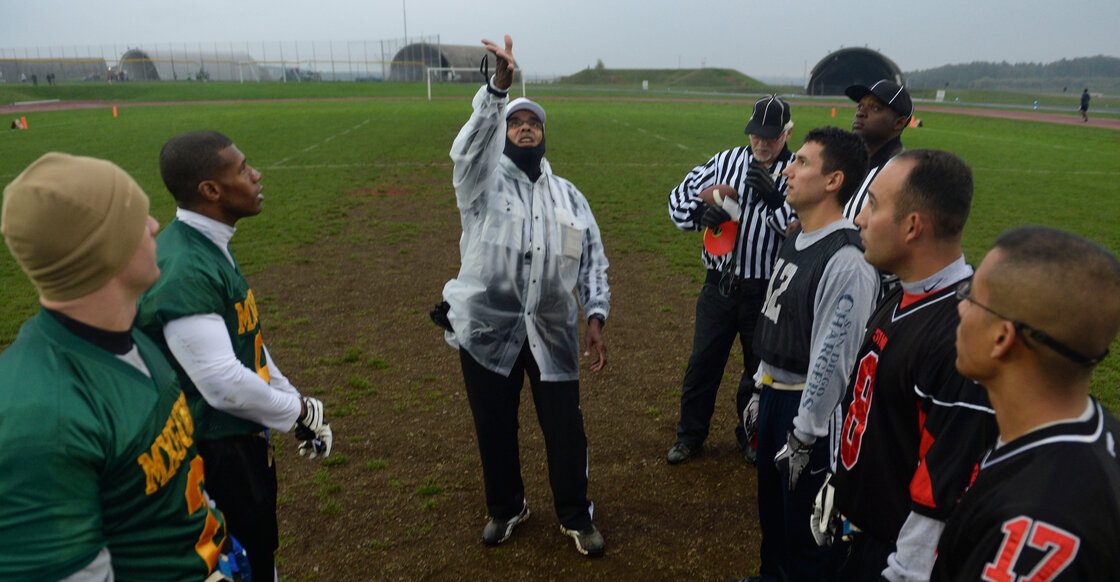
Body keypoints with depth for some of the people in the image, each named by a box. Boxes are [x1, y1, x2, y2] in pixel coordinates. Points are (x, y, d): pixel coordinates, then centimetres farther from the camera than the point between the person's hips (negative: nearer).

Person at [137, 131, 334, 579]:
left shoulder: (210, 245, 3)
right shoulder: (183, 271, -28)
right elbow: (225, 384, -29)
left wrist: (292, 401, 10)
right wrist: (298, 411, -14)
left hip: (242, 434, 9)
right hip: (218, 452, -9)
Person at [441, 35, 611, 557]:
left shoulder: (568, 194, 11)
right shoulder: (483, 180, 1)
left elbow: (593, 260, 10)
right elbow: (471, 145, -21)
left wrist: (596, 316, -2)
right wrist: (498, 87, -37)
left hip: (553, 331, 2)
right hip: (487, 329, -1)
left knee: (565, 428, 7)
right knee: (494, 428, 13)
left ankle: (575, 516, 30)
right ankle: (505, 508, 38)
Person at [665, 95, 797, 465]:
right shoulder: (725, 162, 1)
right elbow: (678, 198, 3)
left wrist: (774, 198, -28)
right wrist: (700, 213, -18)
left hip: (766, 292, -2)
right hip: (719, 285, 2)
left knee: (759, 366, 16)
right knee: (702, 362, 12)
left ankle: (751, 435, 38)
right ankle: (690, 435, 30)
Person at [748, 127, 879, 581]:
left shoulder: (848, 261, -26)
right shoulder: (795, 239, 6)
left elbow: (832, 357, -25)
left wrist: (804, 436, -19)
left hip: (808, 404, -9)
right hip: (774, 392, 9)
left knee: (802, 517, 10)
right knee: (771, 503, 26)